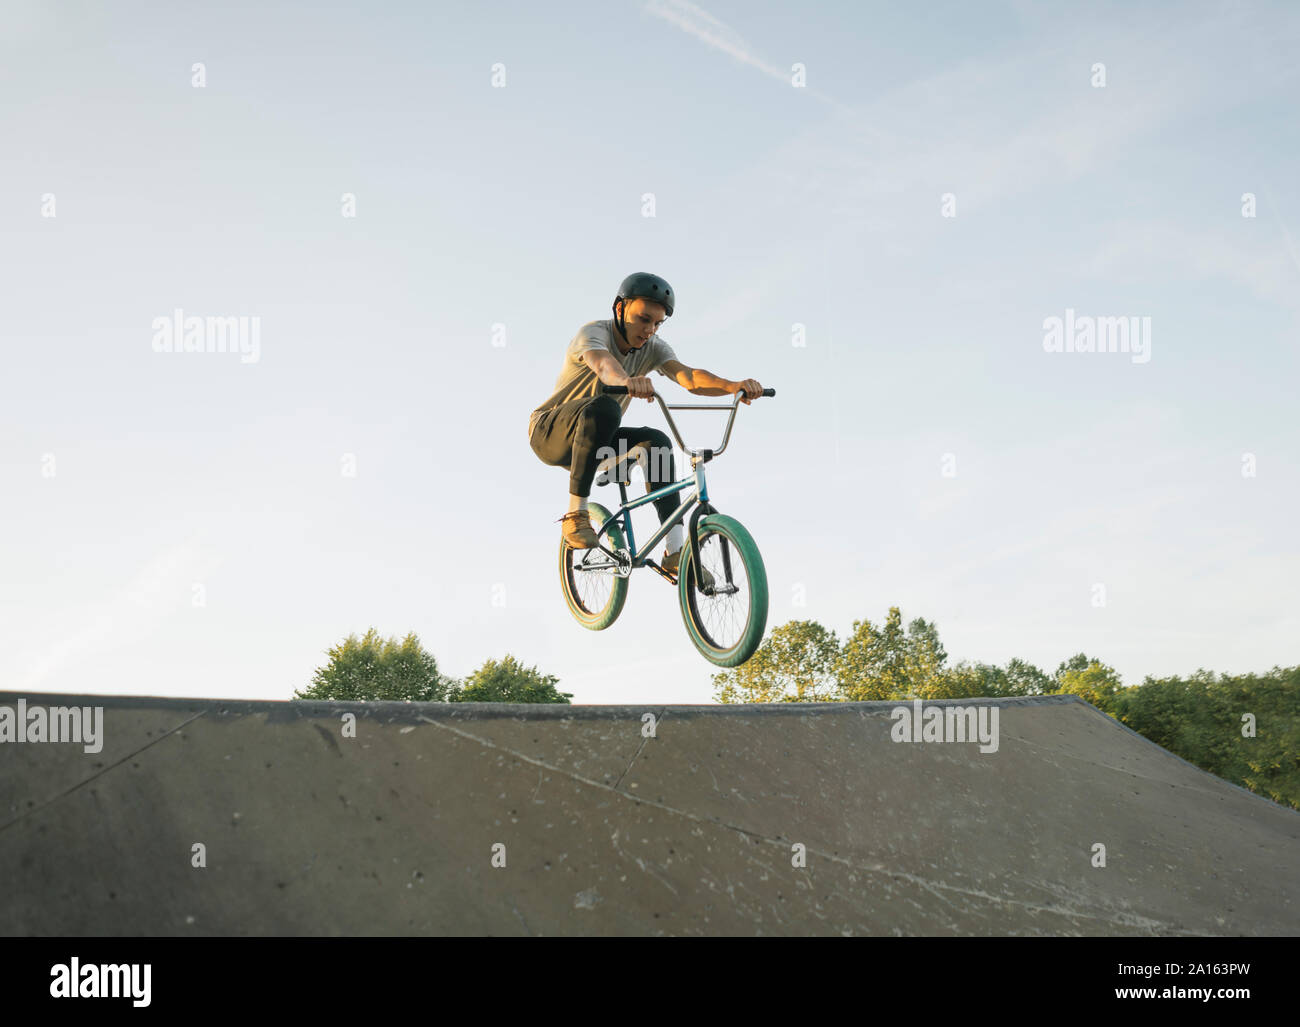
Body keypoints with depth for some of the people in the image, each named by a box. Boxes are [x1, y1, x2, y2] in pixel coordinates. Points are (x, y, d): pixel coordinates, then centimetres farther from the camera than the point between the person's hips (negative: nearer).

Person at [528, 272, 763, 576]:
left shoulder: (652, 348, -5)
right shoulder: (593, 333, -21)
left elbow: (689, 377, -24)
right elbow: (603, 363, -46)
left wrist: (733, 386, -44)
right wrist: (627, 381, -70)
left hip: (595, 440, 6)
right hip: (550, 433, -6)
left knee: (656, 442, -21)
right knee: (603, 407, -36)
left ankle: (675, 553, -24)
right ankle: (575, 516, -28)